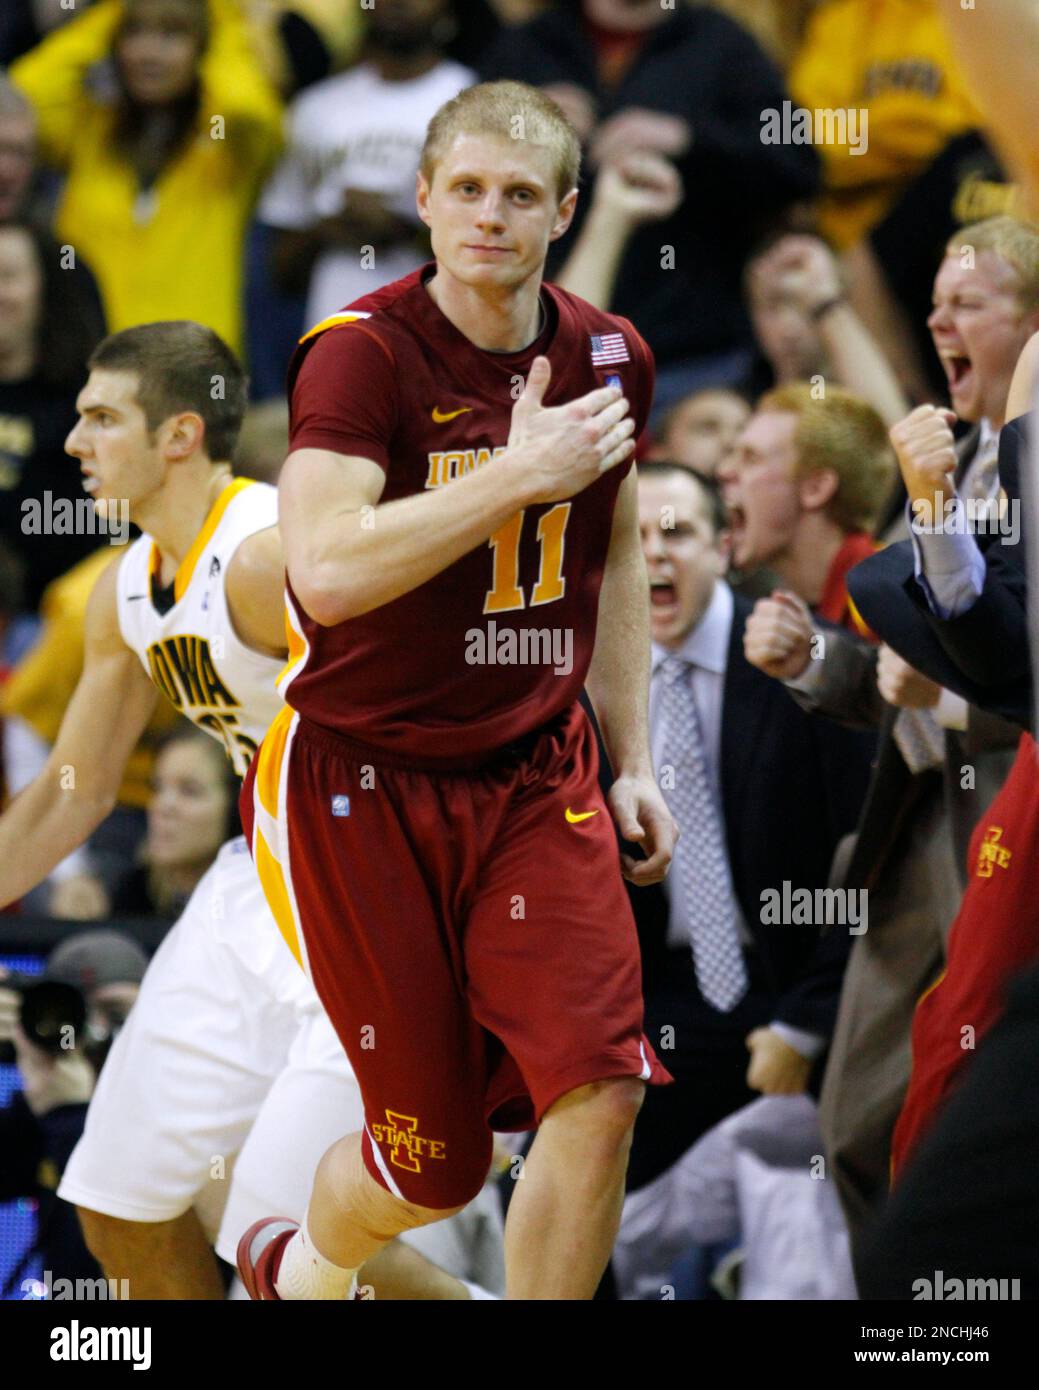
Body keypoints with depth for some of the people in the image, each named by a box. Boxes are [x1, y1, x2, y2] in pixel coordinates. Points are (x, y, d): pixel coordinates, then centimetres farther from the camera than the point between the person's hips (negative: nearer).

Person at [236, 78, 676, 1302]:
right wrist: (519, 475, -31)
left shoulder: (608, 357, 3)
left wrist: (631, 759, 16)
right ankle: (301, 1266, 40)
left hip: (536, 777, 4)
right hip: (363, 783, -4)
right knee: (435, 1165, 4)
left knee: (600, 1094, -15)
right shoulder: (362, 353, -16)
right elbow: (328, 571, -31)